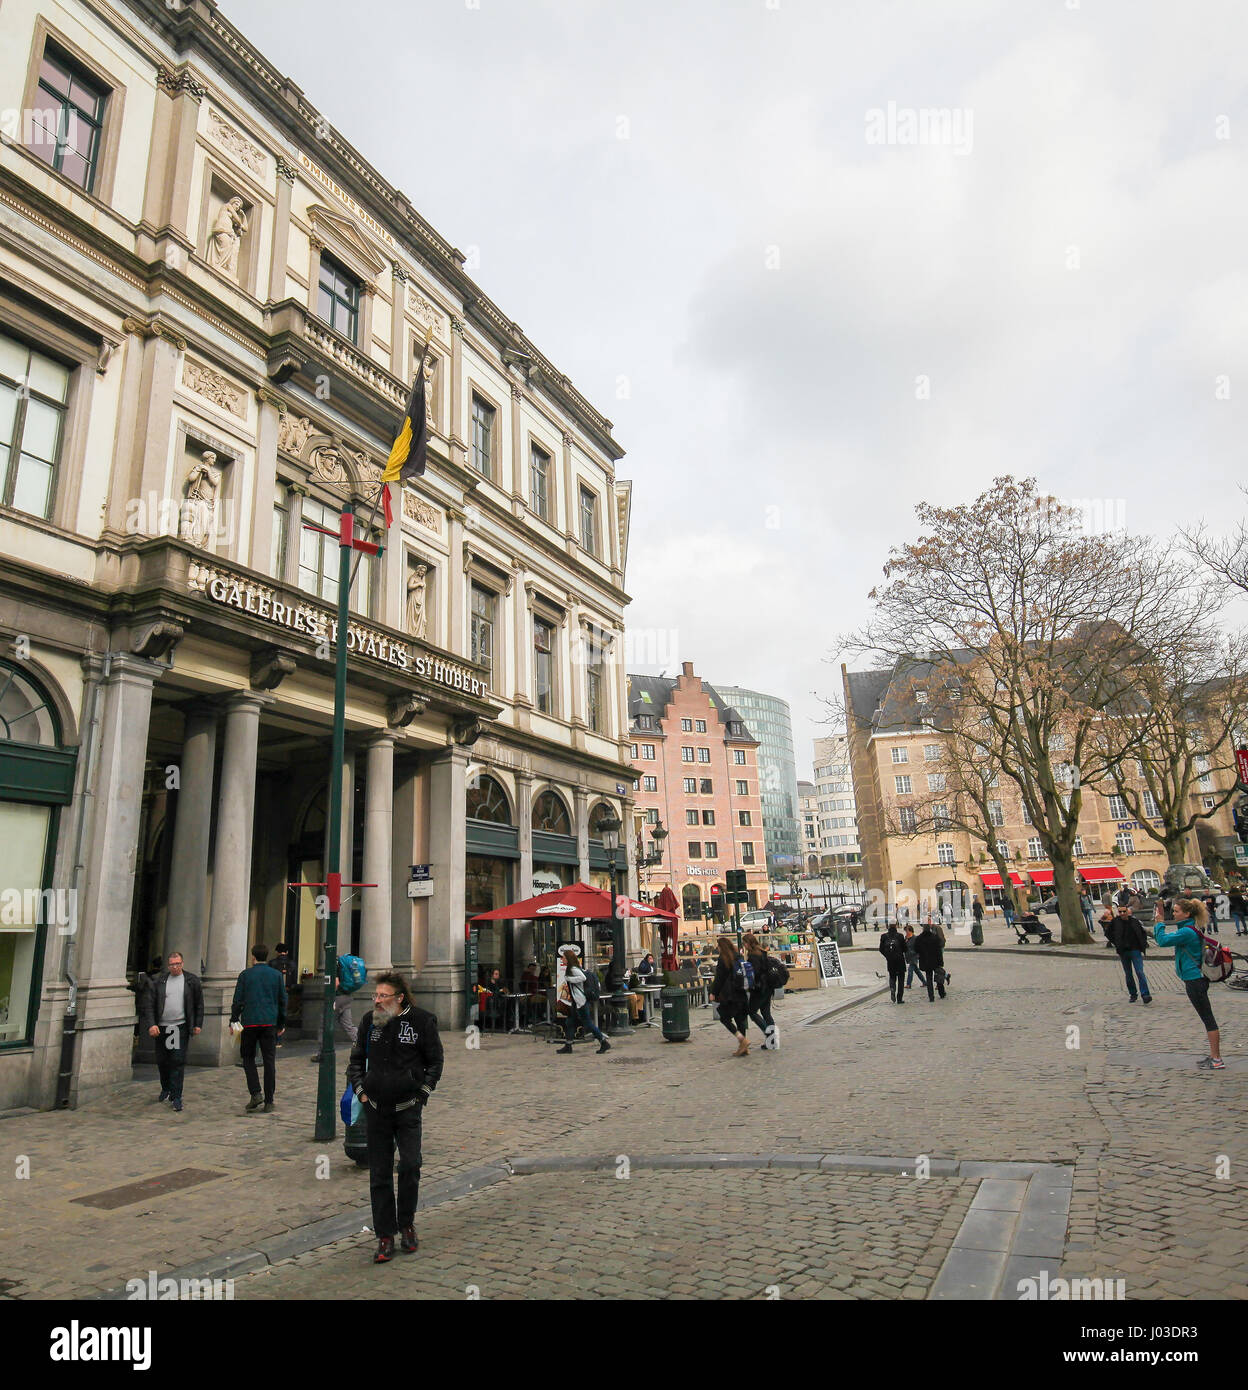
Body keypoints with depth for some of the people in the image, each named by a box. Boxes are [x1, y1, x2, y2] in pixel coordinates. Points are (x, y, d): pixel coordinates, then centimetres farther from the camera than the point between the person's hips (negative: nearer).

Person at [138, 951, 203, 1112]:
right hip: (161, 1027, 2)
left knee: (178, 1061, -7)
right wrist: (151, 1024, -10)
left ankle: (176, 1096, 0)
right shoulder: (159, 981, 3)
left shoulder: (191, 980, 3)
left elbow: (199, 1004, 8)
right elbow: (149, 1003, 1)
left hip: (181, 1027, -2)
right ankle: (166, 1088, 38)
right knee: (162, 1061, 13)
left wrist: (198, 1024, 5)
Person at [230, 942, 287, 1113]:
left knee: (248, 1058, 15)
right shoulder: (277, 975, 5)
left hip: (250, 1022, -1)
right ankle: (268, 1102, 5)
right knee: (269, 1061, 5)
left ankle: (256, 1093, 0)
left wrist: (234, 1021, 8)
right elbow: (282, 1001, 9)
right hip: (270, 1022, 1)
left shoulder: (245, 974, -1)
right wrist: (282, 1024, 17)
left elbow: (238, 1000, -2)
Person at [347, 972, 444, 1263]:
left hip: (408, 1108, -3)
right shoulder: (368, 1021, 1)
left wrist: (422, 1093, -2)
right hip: (376, 1109, 3)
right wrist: (360, 1092, 5)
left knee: (410, 1165, -6)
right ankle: (385, 1235, 17)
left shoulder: (421, 1021, -8)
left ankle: (407, 1224, 18)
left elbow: (436, 1061, 3)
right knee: (379, 1174, 5)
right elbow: (355, 1060, 15)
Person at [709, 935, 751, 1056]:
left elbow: (719, 978, -9)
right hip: (742, 993, 7)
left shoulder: (723, 959, -9)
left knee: (724, 1018, 3)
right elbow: (745, 974, 15)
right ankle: (743, 1048, 9)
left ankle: (742, 1039, -12)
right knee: (740, 1018, 10)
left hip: (730, 995, -7)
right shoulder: (739, 956, 10)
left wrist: (713, 993, -2)